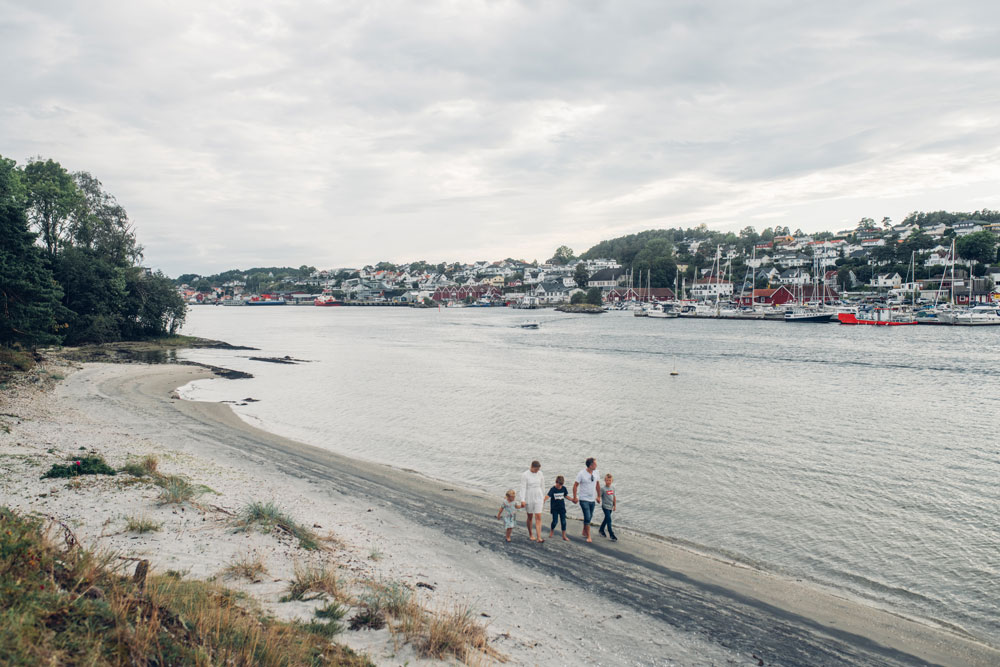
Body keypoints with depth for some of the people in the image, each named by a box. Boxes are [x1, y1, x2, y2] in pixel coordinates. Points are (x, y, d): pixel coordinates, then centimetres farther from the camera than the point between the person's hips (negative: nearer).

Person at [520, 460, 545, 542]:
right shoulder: (525, 475, -13)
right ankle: (530, 535, 31)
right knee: (530, 517, 11)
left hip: (538, 498, 3)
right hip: (529, 498, -3)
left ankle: (539, 538, -9)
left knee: (538, 517, -6)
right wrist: (522, 500, -19)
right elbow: (523, 488, -15)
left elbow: (542, 486, 10)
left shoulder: (540, 474, -1)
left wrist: (543, 497, 14)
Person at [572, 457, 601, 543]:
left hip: (592, 499, 6)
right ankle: (588, 536, -2)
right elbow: (575, 485, -9)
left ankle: (584, 532, 34)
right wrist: (575, 497, -10)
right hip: (584, 499, -6)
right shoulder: (581, 474, -16)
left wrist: (599, 496, 16)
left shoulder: (596, 473, 1)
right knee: (587, 517, -11)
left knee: (589, 517, 14)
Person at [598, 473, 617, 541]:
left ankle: (601, 530, 38)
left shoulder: (612, 488, 3)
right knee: (609, 520, -9)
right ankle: (612, 535, -7)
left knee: (606, 519, 18)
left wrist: (615, 505, 11)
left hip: (610, 507, 6)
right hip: (605, 506, -6)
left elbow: (614, 497, 10)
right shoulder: (603, 489, -14)